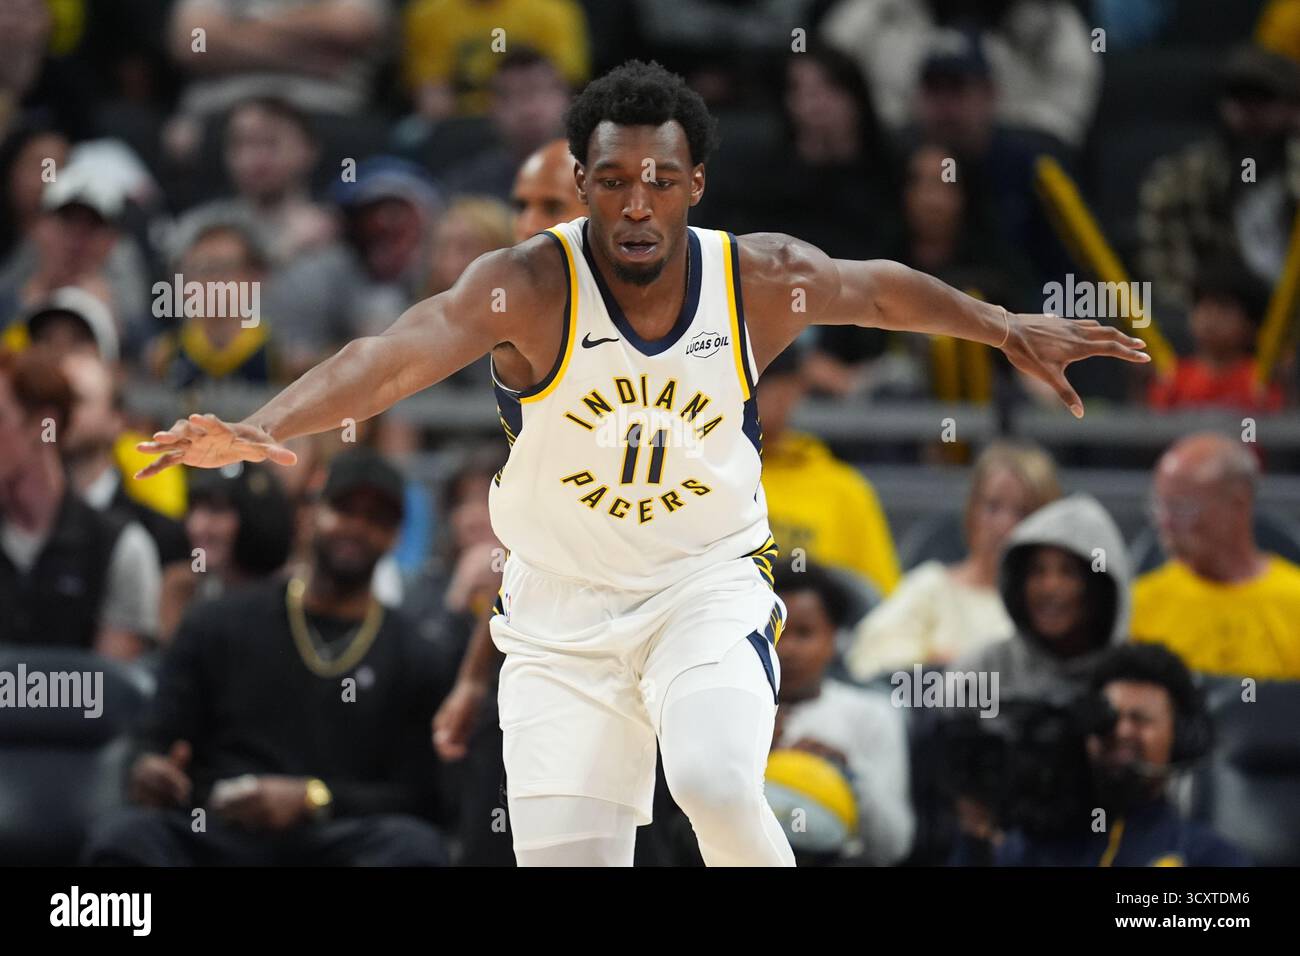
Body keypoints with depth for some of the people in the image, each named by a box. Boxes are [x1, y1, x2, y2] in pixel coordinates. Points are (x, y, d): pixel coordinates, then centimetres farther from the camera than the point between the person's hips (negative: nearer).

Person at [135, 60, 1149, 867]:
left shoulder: (761, 280, -9)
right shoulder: (529, 287, -19)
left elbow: (883, 289, 12)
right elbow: (399, 352, -34)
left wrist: (1011, 329, 21)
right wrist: (260, 428, -50)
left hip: (710, 583, 0)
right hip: (560, 609, 0)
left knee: (716, 781, -28)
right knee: (561, 855, -7)